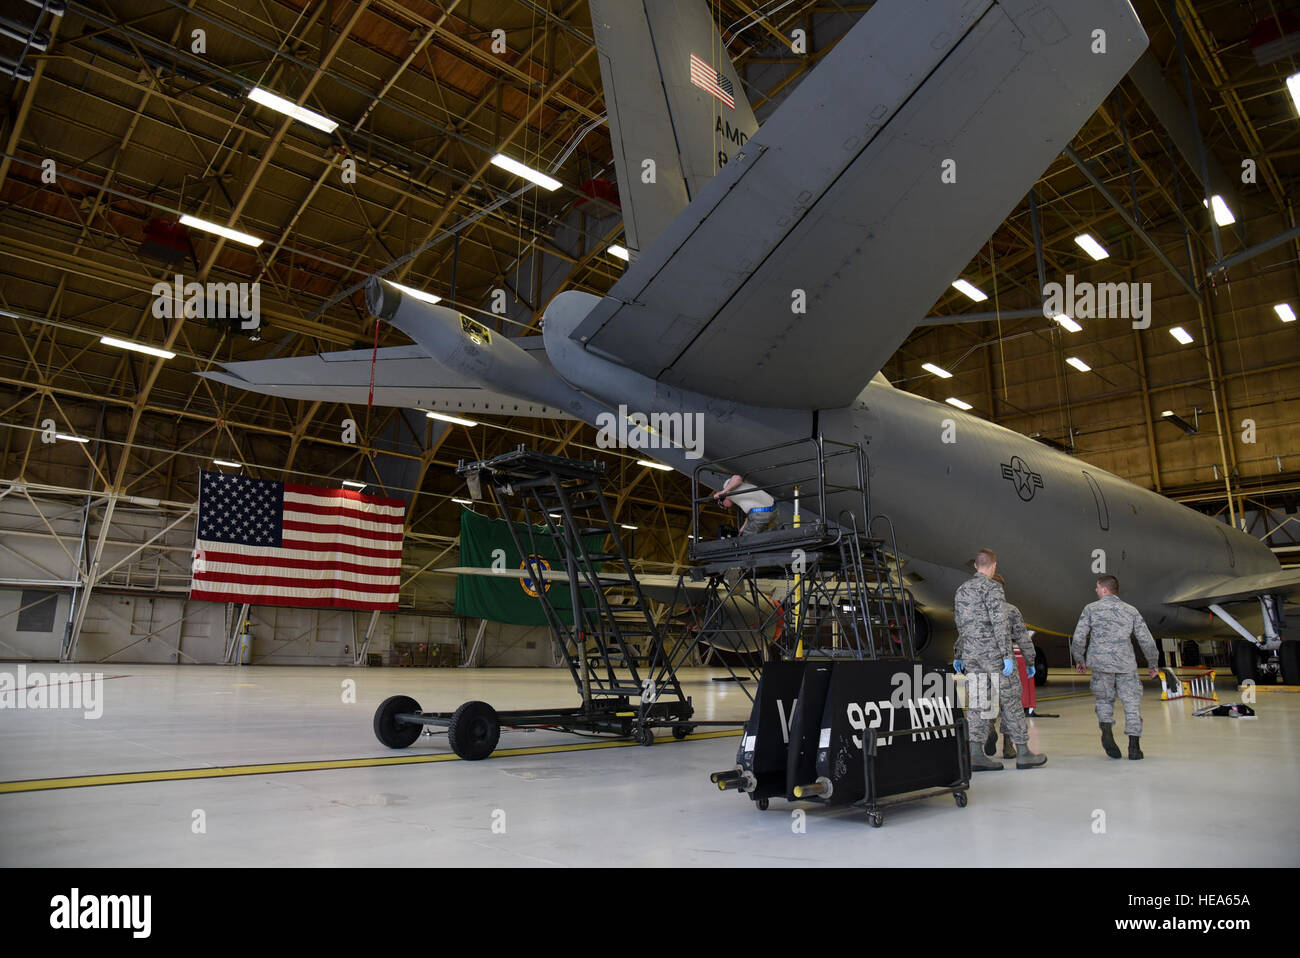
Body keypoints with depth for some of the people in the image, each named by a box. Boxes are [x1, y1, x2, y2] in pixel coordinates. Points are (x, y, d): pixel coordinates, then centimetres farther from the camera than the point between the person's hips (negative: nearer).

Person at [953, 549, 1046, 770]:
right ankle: (1023, 753, 9)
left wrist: (958, 656, 24)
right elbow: (999, 623, -17)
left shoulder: (961, 590, 14)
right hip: (992, 652, -7)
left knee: (977, 703, 6)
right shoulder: (992, 588, -9)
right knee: (1010, 700, 3)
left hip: (970, 654, 7)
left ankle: (975, 755, 2)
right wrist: (1007, 655, -18)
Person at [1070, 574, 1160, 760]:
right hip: (1125, 664, 1)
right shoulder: (1131, 611, 8)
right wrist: (1153, 665, 20)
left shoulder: (1091, 608, 2)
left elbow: (1078, 638, -2)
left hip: (1100, 663, -1)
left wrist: (1079, 659, 13)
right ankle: (1134, 746, 3)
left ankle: (1106, 729, -8)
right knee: (1132, 703, 8)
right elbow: (1147, 641, 8)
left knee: (1104, 699, 16)